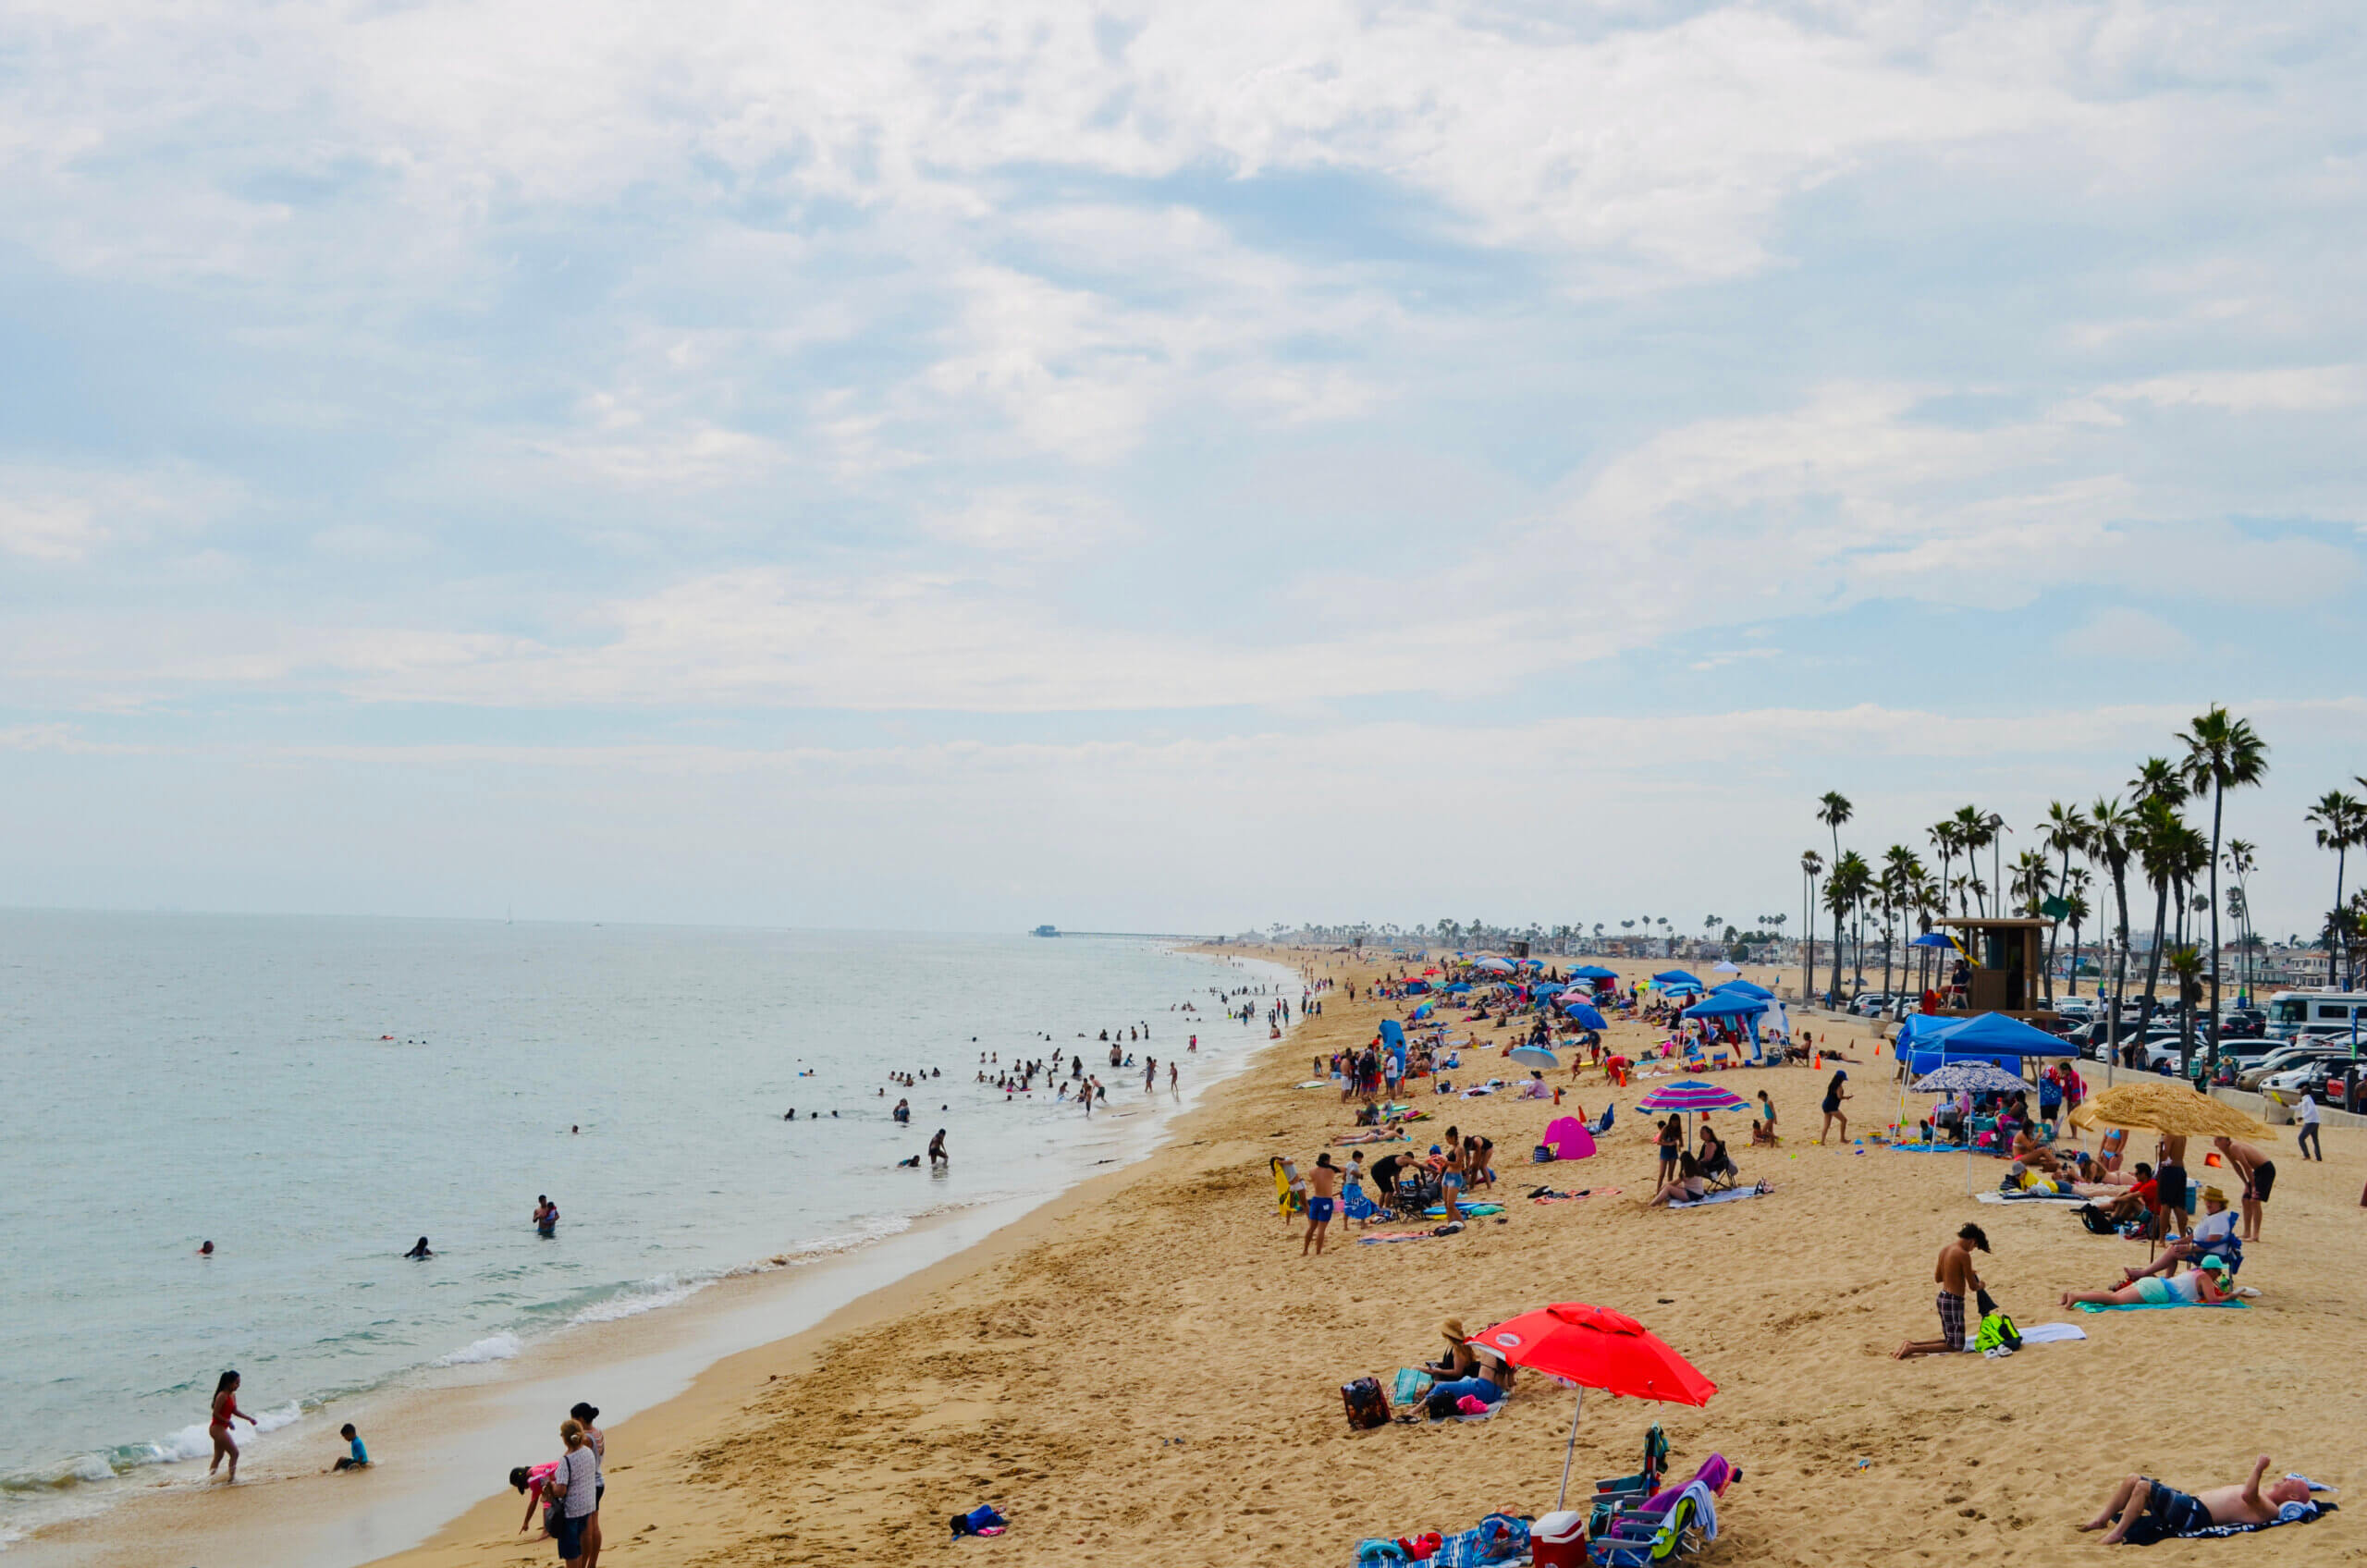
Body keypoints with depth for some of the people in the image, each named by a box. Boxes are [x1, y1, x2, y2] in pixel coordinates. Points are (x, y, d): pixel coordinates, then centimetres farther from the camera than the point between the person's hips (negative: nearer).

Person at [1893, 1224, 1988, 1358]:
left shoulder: (1944, 1250, 7)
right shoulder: (1964, 1255, -18)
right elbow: (1972, 1287, -13)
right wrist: (1980, 1285, 9)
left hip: (1942, 1297, 9)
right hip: (1954, 1301, -9)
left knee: (1949, 1340, 21)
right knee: (1956, 1346, -1)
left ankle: (1911, 1343, 10)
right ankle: (1913, 1348, -11)